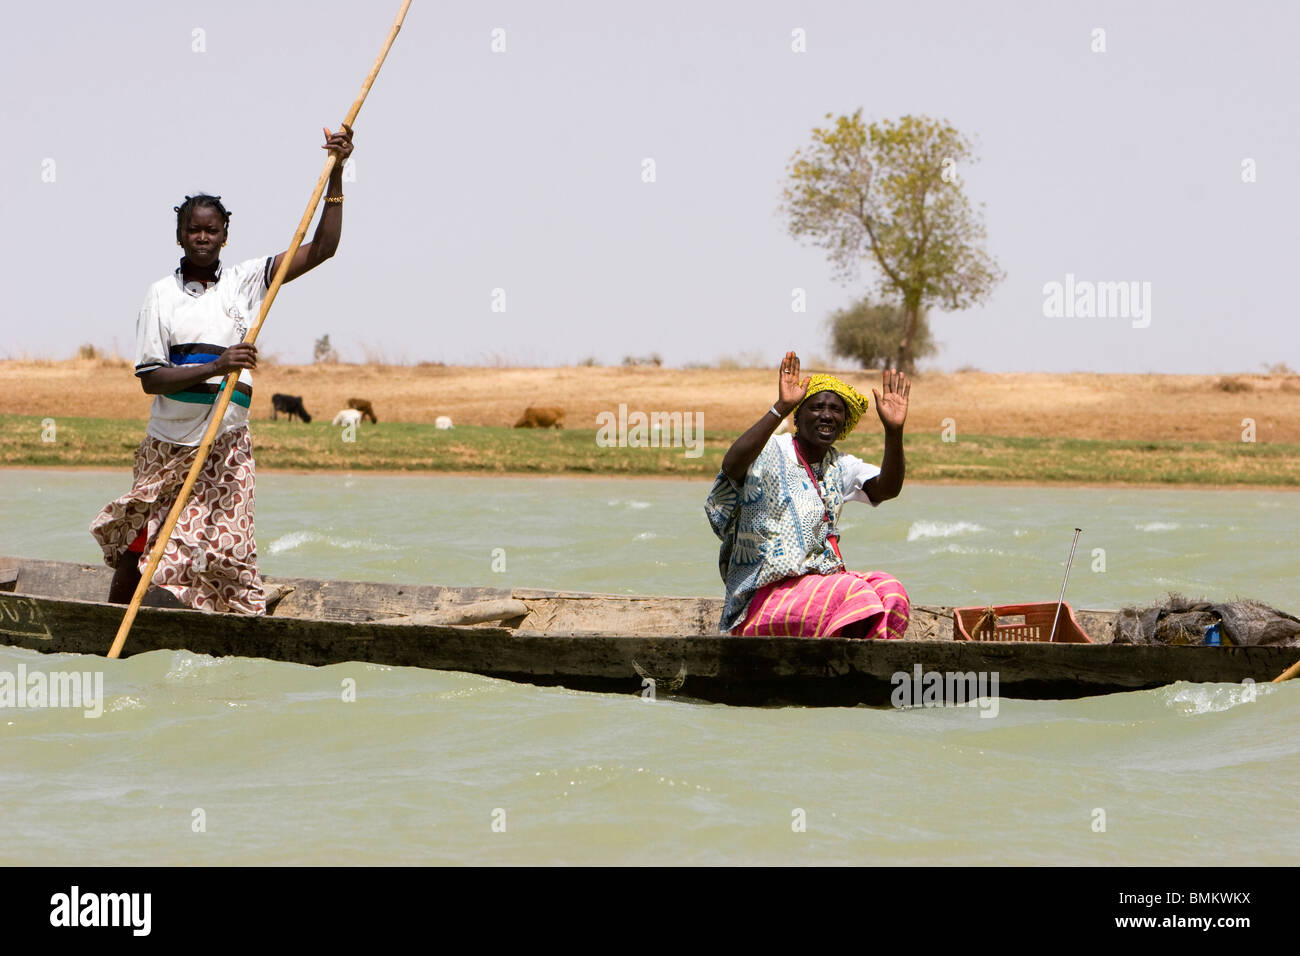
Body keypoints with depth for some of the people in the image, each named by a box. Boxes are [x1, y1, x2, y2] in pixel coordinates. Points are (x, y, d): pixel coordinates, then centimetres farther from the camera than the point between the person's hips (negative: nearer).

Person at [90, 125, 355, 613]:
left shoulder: (246, 281, 5)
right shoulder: (162, 294, 2)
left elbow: (321, 248, 0)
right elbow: (150, 377, -5)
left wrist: (335, 174, -8)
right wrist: (215, 367, -20)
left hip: (227, 447, 0)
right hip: (168, 446, 0)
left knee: (224, 554, -10)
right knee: (135, 552, 5)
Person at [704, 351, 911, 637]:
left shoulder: (839, 466, 14)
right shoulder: (771, 454, -7)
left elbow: (887, 488, -2)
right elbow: (732, 465, -30)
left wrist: (894, 431, -19)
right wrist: (780, 409, -39)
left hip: (821, 582, 6)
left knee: (889, 590, -21)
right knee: (852, 594, -30)